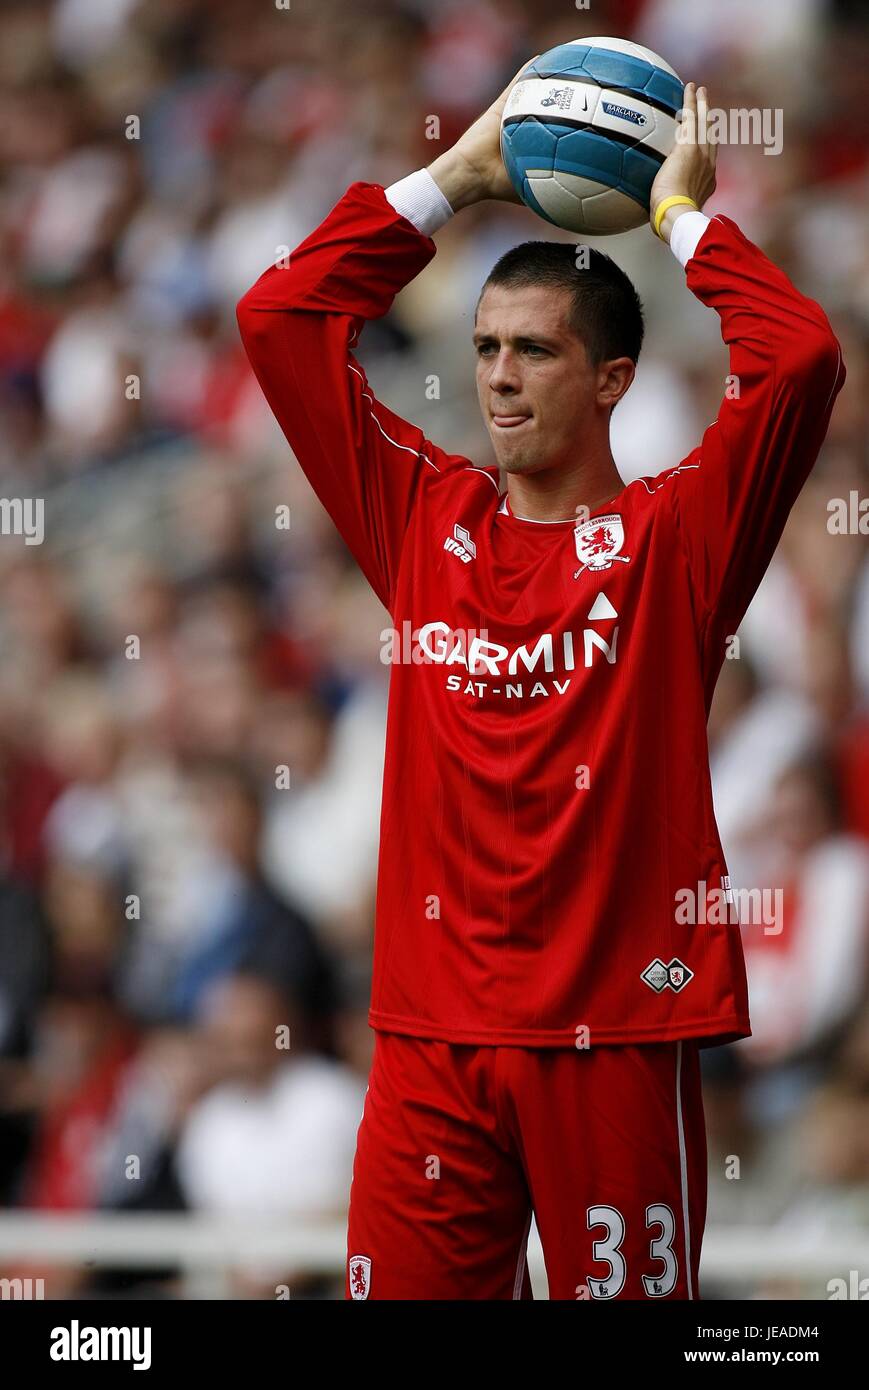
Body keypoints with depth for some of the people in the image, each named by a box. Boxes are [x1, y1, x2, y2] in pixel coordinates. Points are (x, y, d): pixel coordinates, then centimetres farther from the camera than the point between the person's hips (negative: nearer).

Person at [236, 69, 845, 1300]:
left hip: (618, 1028, -3)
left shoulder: (668, 540, 1)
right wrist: (450, 183, 13)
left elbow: (803, 361, -13)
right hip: (433, 1026, 3)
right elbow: (278, 319, 12)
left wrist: (683, 215, 0)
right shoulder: (427, 521, 11)